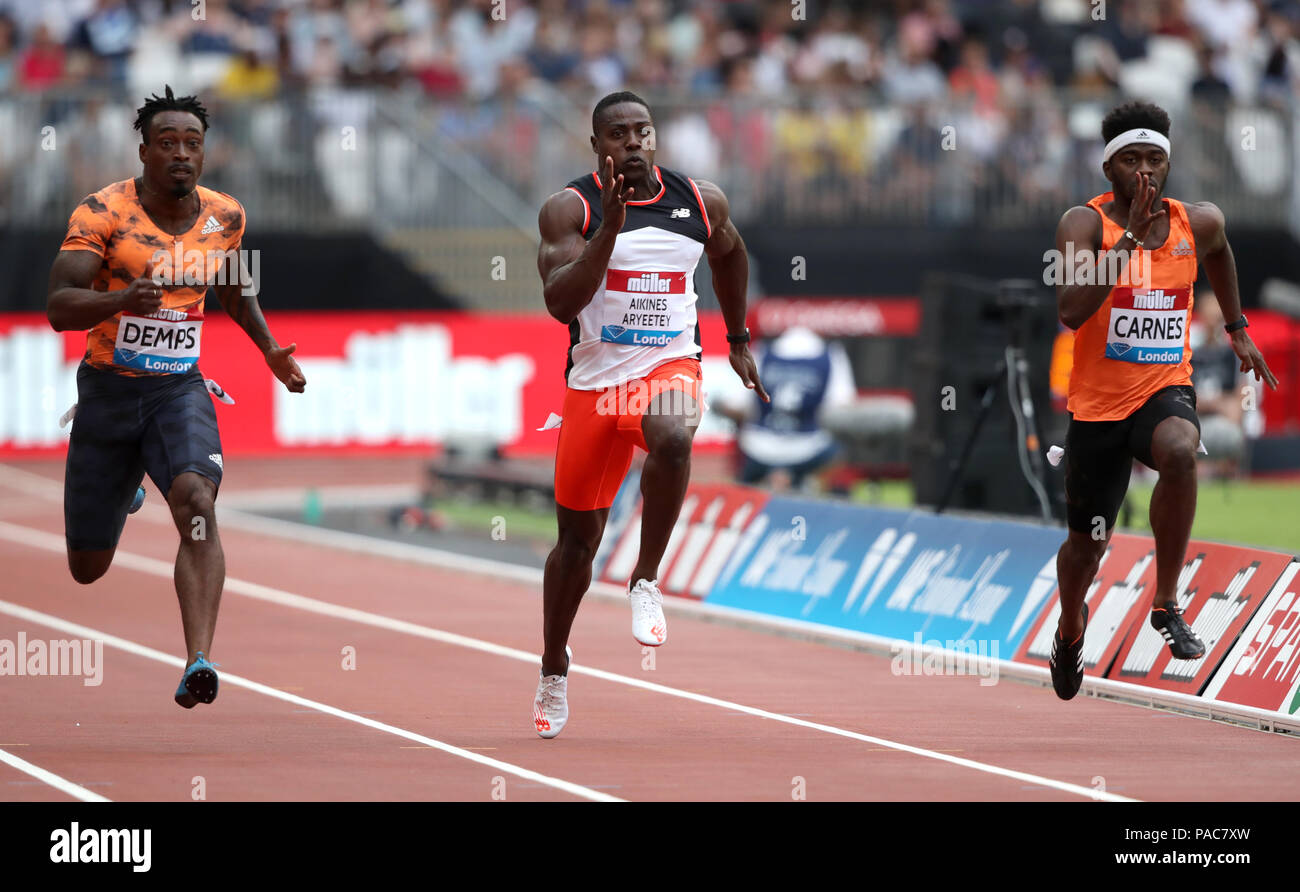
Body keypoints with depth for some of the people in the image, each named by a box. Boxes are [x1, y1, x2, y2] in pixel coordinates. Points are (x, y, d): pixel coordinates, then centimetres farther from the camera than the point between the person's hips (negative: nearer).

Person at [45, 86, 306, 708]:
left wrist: (270, 350, 13)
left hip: (180, 390, 2)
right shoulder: (103, 213, -13)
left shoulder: (225, 217, 1)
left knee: (197, 506, -29)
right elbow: (58, 308, -22)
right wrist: (119, 300, -40)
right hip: (108, 391, -2)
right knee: (88, 569, 10)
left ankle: (198, 663, -37)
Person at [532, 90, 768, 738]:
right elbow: (560, 304, -20)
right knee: (577, 537, 10)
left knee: (672, 437, -38)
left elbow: (729, 253, 24)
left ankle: (646, 582, -19)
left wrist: (738, 339, 25)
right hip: (594, 379, 0)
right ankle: (554, 671, 33)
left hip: (669, 366, 0)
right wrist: (609, 227, -28)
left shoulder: (702, 202, 1)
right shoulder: (569, 209, -8)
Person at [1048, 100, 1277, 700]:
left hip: (1166, 390, 1)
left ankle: (1166, 602, -21)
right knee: (1088, 545, 11)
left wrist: (1237, 328, 27)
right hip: (1097, 403, -1)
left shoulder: (1198, 223, -1)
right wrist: (1131, 237, -31)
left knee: (1179, 450, -36)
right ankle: (1071, 625, 47)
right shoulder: (1086, 224, -13)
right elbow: (1071, 312, -30)